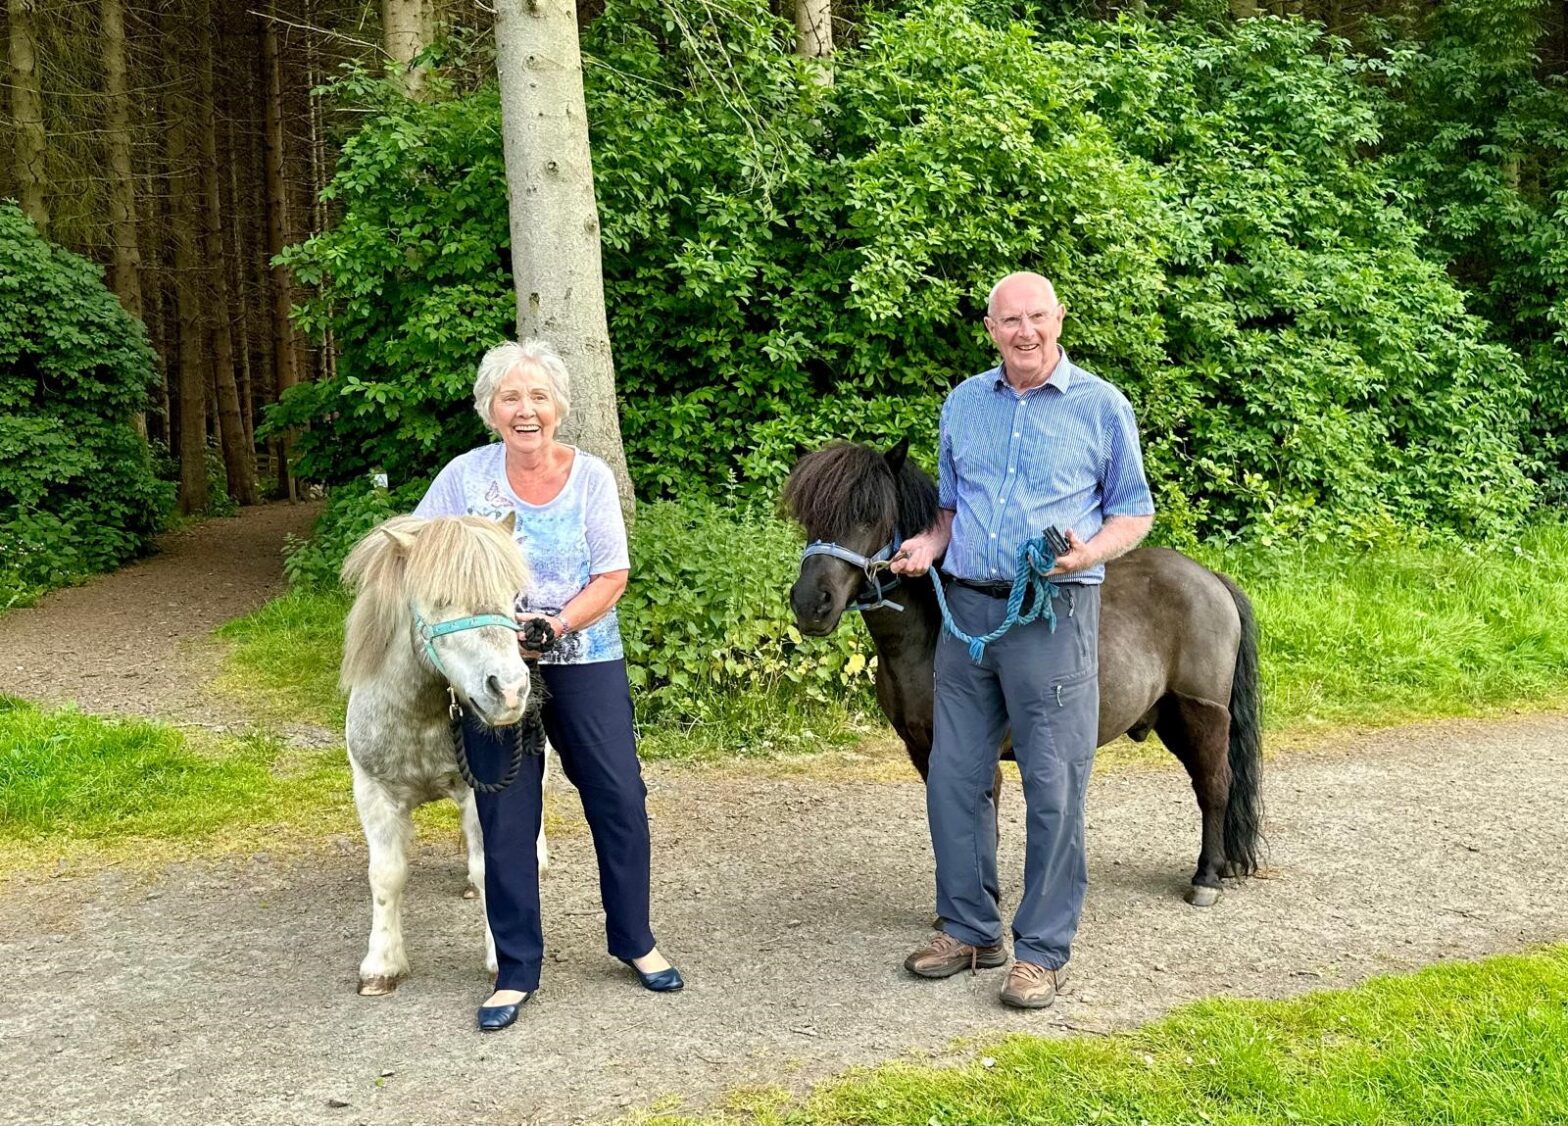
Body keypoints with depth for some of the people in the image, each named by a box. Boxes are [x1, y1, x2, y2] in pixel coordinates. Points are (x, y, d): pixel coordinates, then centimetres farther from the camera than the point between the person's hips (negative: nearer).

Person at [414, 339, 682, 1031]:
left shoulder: (591, 477, -4)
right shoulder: (465, 476, -2)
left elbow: (612, 575, -5)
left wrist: (558, 622, -20)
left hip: (585, 661, 0)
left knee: (620, 801, 3)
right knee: (506, 818, 4)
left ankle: (634, 941, 25)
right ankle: (516, 969, 18)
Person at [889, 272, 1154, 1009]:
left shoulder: (1102, 407, 0)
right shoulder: (963, 404, 11)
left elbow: (1135, 511, 5)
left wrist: (1091, 551, -15)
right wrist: (929, 543, 0)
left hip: (1053, 615, -4)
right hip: (967, 608, 5)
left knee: (1053, 788, -1)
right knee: (954, 778, 9)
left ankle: (1042, 950, 10)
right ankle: (968, 928, 24)